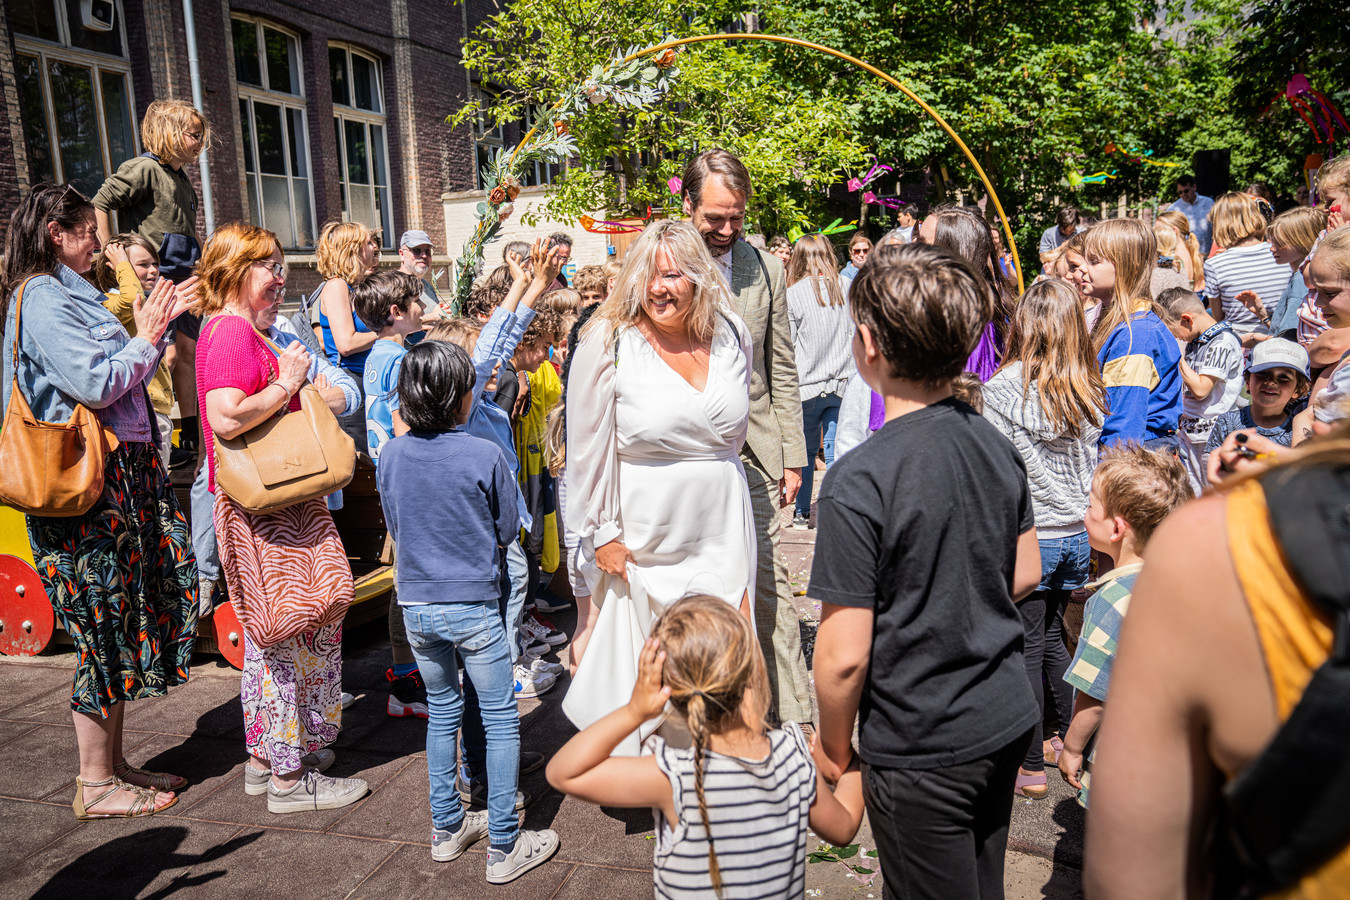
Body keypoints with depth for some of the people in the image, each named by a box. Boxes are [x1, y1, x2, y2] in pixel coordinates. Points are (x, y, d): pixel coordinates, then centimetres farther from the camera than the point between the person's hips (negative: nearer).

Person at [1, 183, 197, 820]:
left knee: (120, 622, 13)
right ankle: (96, 785, 11)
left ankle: (113, 765, 24)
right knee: (105, 629, -2)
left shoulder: (65, 294, 18)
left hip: (121, 475, 10)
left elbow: (117, 378, 18)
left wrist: (153, 329, 10)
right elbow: (96, 384, -20)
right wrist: (146, 339, -7)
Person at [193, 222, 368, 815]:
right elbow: (226, 419, -29)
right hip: (261, 504, -10)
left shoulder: (267, 334, 16)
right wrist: (286, 386, -18)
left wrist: (306, 392, -3)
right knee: (288, 631, -3)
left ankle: (265, 755, 30)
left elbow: (348, 396, 15)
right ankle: (289, 777, 9)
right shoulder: (229, 332, -14)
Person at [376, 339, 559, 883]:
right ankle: (504, 847, 13)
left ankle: (447, 828, 31)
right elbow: (508, 531, -3)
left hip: (415, 606, 5)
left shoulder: (390, 456, -2)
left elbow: (395, 528, 10)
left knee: (442, 710, 21)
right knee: (500, 719, 7)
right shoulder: (485, 456, -15)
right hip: (473, 605, -5)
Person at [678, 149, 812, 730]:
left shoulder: (766, 270, 8)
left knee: (770, 586, 5)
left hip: (754, 453, 2)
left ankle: (792, 713, 18)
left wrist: (791, 456, 7)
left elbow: (781, 371, 11)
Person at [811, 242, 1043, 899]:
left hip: (922, 750, -6)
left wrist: (833, 745, -5)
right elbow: (1025, 576, 8)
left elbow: (844, 655, -22)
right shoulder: (996, 445, -5)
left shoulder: (858, 481, -25)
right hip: (1008, 721, 6)